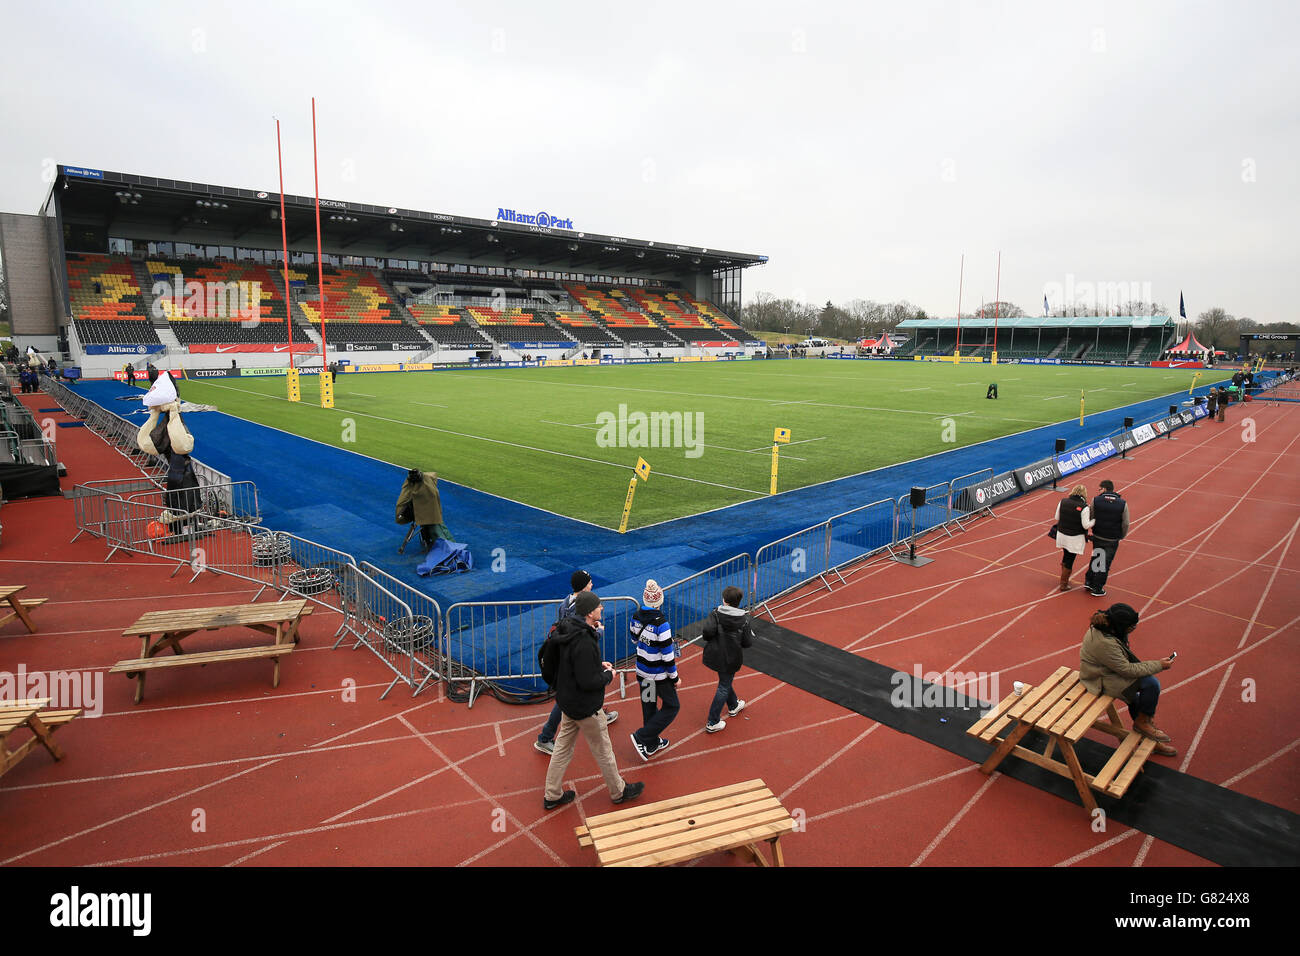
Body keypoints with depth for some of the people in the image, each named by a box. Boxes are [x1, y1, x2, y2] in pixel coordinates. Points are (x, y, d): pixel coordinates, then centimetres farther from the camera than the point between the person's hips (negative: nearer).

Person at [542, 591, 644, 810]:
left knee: (563, 747, 20)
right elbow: (588, 682, -30)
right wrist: (608, 675, -12)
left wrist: (598, 664, 5)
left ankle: (552, 796, 32)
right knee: (603, 751, 12)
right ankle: (619, 792, 32)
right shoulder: (584, 642, -33)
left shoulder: (568, 630, -3)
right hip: (586, 706, -9)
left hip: (567, 700, 9)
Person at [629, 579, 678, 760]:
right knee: (671, 707, 11)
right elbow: (667, 655, -22)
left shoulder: (636, 617, -7)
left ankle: (652, 745, 33)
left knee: (649, 707, 20)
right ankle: (641, 737, 5)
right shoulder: (661, 624, -27)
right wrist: (674, 677, -8)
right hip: (659, 674, -7)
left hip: (642, 670, 7)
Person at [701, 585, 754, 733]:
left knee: (725, 681, 27)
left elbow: (708, 631, -25)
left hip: (714, 655, 3)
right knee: (724, 687, 10)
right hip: (731, 659, -2)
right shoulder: (744, 619, -12)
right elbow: (748, 642, -10)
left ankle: (733, 706, 51)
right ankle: (712, 723, 13)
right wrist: (750, 630, 8)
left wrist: (709, 639, -3)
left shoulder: (715, 614, -13)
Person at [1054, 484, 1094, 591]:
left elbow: (1057, 518, 4)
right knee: (1069, 560, 7)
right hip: (1075, 538, -4)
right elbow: (1086, 525, -16)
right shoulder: (1084, 507, -18)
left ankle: (1064, 578, 37)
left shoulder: (1062, 502, -5)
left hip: (1062, 535, 4)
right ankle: (1064, 584, 16)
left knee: (1066, 557, 24)